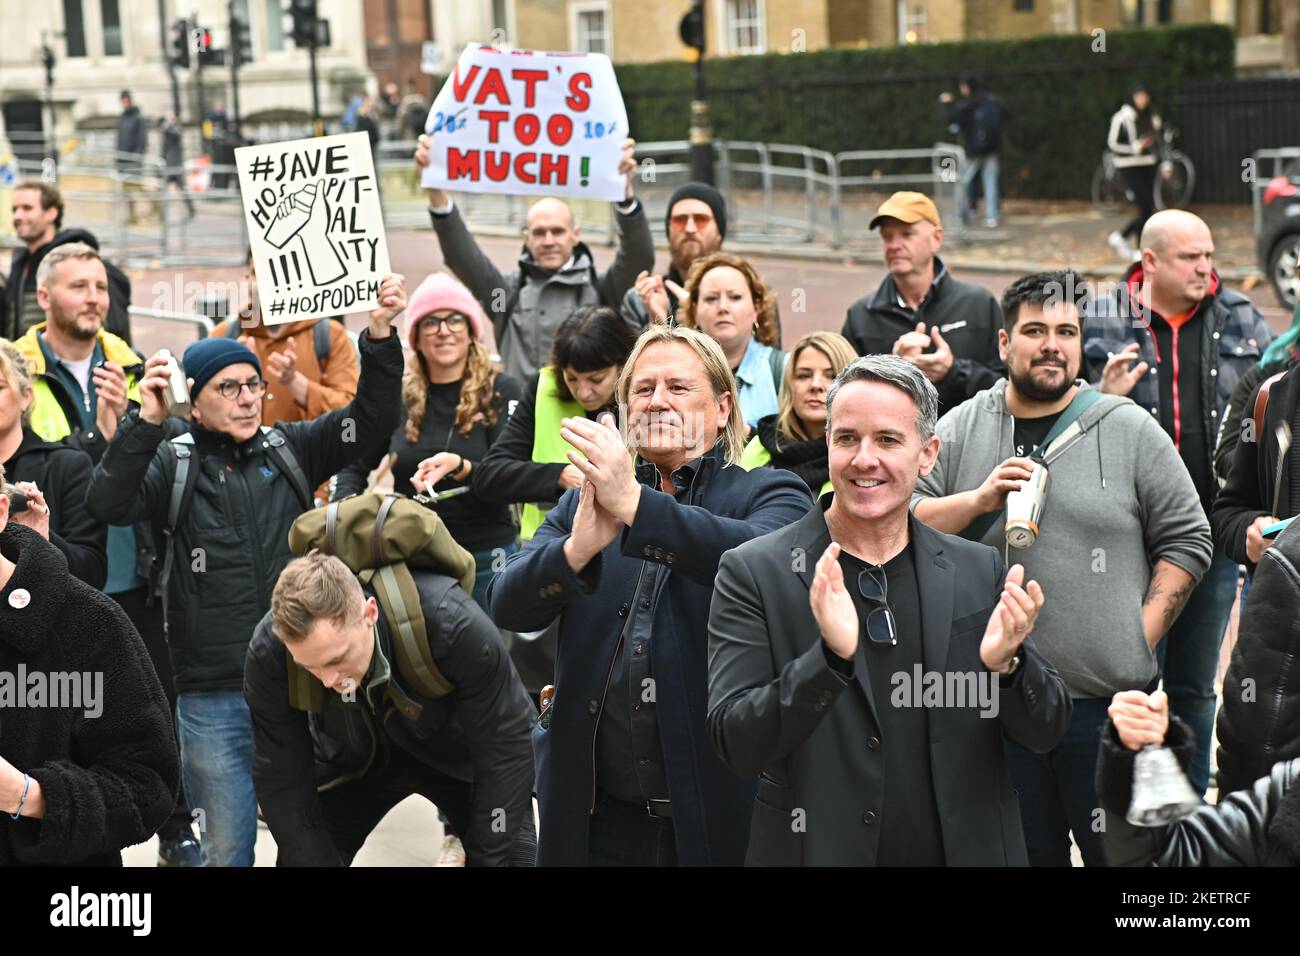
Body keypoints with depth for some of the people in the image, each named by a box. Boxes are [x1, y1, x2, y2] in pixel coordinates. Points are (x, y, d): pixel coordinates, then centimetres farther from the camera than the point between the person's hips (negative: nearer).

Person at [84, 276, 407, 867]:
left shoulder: (290, 451, 8)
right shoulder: (172, 464, 0)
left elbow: (371, 419, 1)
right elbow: (107, 503, -16)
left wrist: (380, 335, -13)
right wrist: (148, 419, -26)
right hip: (213, 699, -2)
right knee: (228, 849, 6)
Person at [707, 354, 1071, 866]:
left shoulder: (980, 571, 1)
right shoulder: (753, 573, -8)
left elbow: (1045, 732, 0)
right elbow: (737, 745, -15)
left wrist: (1006, 661, -20)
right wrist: (831, 654, -29)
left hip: (965, 848, 3)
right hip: (816, 848, -2)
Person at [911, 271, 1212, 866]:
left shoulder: (1131, 430, 3)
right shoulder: (959, 431, 6)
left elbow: (1186, 540, 4)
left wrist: (1141, 636, -5)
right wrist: (980, 500, -14)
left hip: (1108, 704, -1)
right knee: (1026, 854, 12)